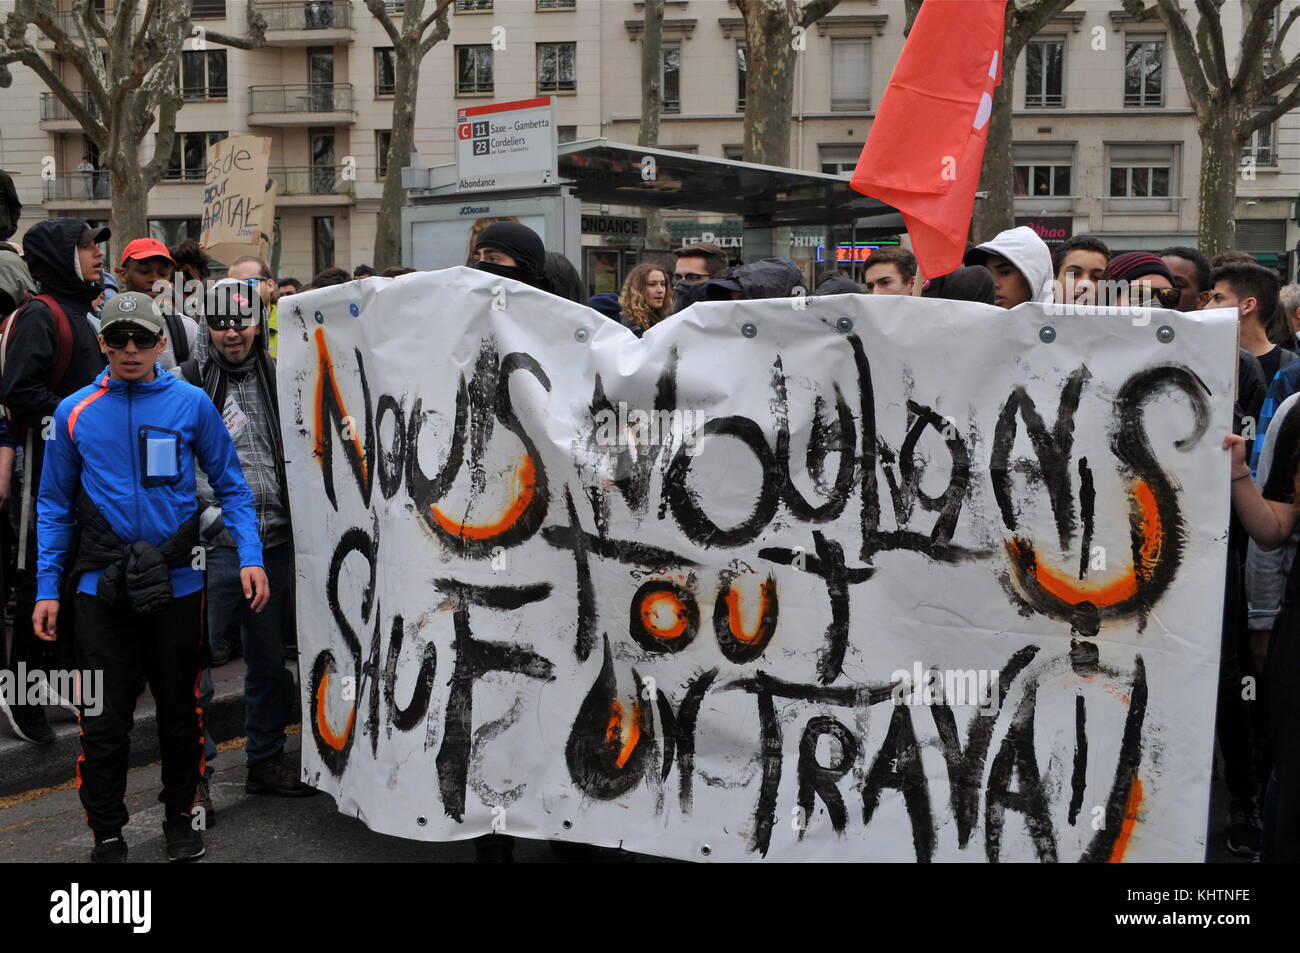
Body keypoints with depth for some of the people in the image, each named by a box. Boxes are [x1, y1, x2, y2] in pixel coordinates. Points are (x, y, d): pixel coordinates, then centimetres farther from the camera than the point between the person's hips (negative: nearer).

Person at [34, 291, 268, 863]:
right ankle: (106, 833, 23)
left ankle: (180, 817, 34)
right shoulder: (75, 412, 3)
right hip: (102, 588, 0)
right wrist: (46, 588, 3)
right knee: (104, 723, 4)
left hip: (177, 584, 0)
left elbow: (231, 487, 4)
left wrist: (250, 557, -8)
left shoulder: (192, 404, 0)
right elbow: (56, 506, 8)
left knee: (180, 714, 14)